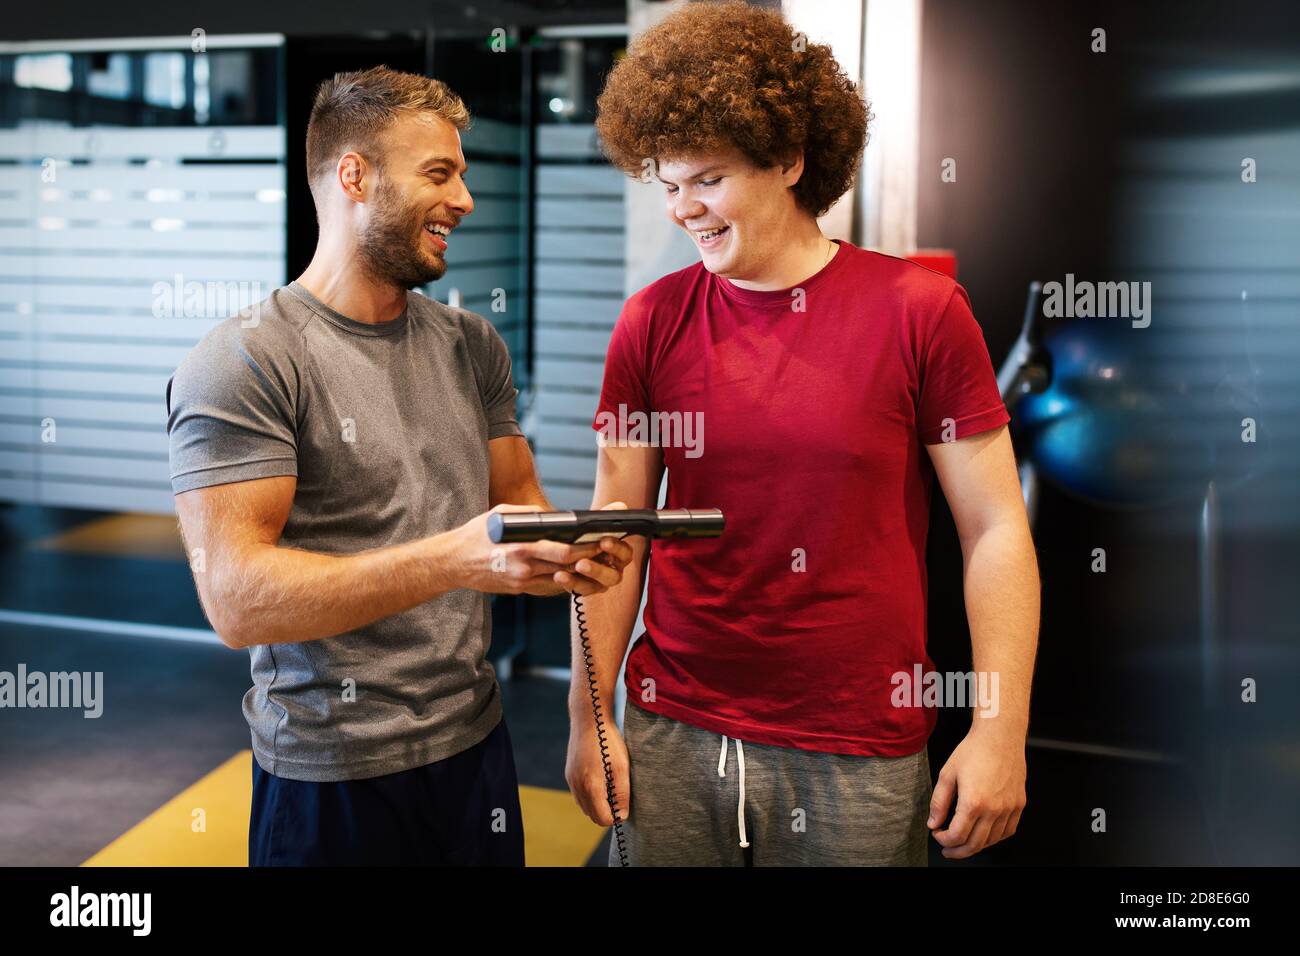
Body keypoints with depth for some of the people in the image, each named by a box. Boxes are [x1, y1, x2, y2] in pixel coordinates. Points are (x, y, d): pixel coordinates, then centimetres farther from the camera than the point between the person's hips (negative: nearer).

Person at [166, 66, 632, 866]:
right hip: (331, 780, -6)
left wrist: (569, 553, -14)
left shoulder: (471, 346, 7)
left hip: (476, 744, 6)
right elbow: (237, 598, -22)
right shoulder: (241, 365, -14)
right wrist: (456, 559, -33)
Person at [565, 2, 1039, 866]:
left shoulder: (919, 310, -6)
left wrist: (1001, 731, -8)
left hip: (860, 755, -2)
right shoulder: (650, 324, 1)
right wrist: (588, 718, 1)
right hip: (672, 740, 2)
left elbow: (995, 532, -4)